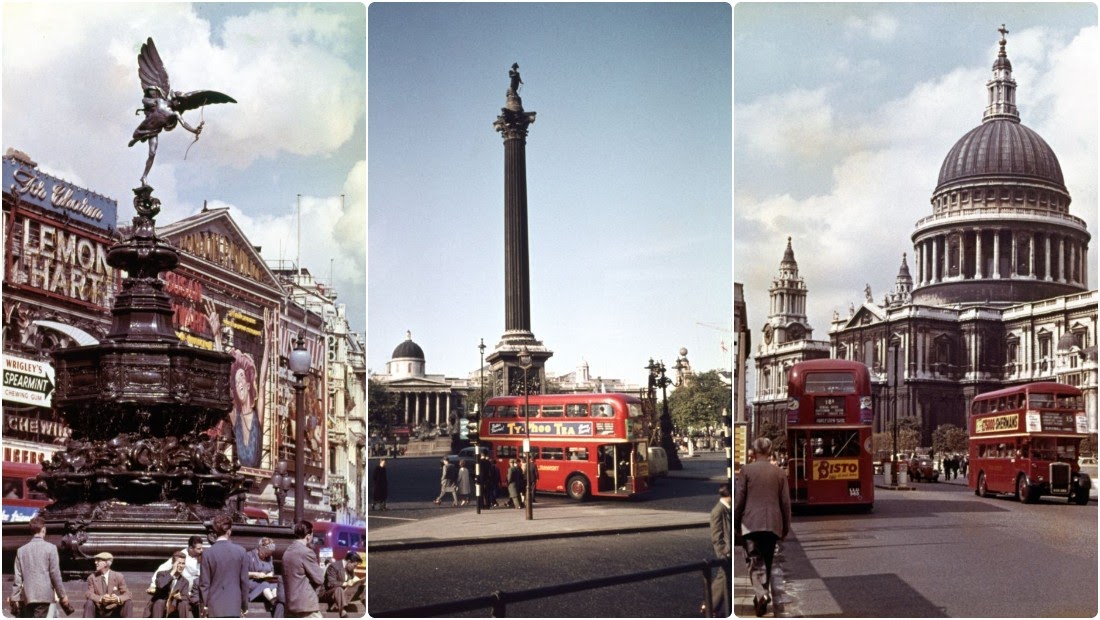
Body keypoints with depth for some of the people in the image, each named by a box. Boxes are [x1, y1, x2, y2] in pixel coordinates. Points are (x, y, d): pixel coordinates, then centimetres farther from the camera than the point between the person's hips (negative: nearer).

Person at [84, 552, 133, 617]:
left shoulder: (118, 576, -5)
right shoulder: (92, 577, -2)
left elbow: (128, 595, -10)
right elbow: (88, 594, -14)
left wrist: (118, 598, -35)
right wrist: (101, 599, -36)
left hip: (115, 612, 0)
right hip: (99, 613, 0)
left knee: (128, 602, -27)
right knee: (89, 603, -29)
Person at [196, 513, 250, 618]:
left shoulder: (208, 553, -6)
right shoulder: (241, 551, -3)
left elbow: (204, 583, -3)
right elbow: (244, 581, 1)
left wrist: (204, 604, 7)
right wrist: (244, 604, 11)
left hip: (214, 605, 0)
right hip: (234, 605, 0)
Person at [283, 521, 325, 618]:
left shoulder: (287, 552, 12)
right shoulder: (306, 552, -14)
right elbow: (319, 579, -11)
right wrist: (320, 570, 8)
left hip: (292, 603, 9)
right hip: (307, 604, -9)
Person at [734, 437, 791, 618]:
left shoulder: (747, 470, -2)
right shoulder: (779, 472, 6)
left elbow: (739, 499, -2)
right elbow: (786, 502, 8)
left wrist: (735, 524, 6)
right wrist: (786, 527, 16)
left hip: (751, 523, -3)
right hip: (773, 523, 3)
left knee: (755, 561, -4)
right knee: (767, 562, 14)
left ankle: (760, 594, -27)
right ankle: (763, 598, 19)